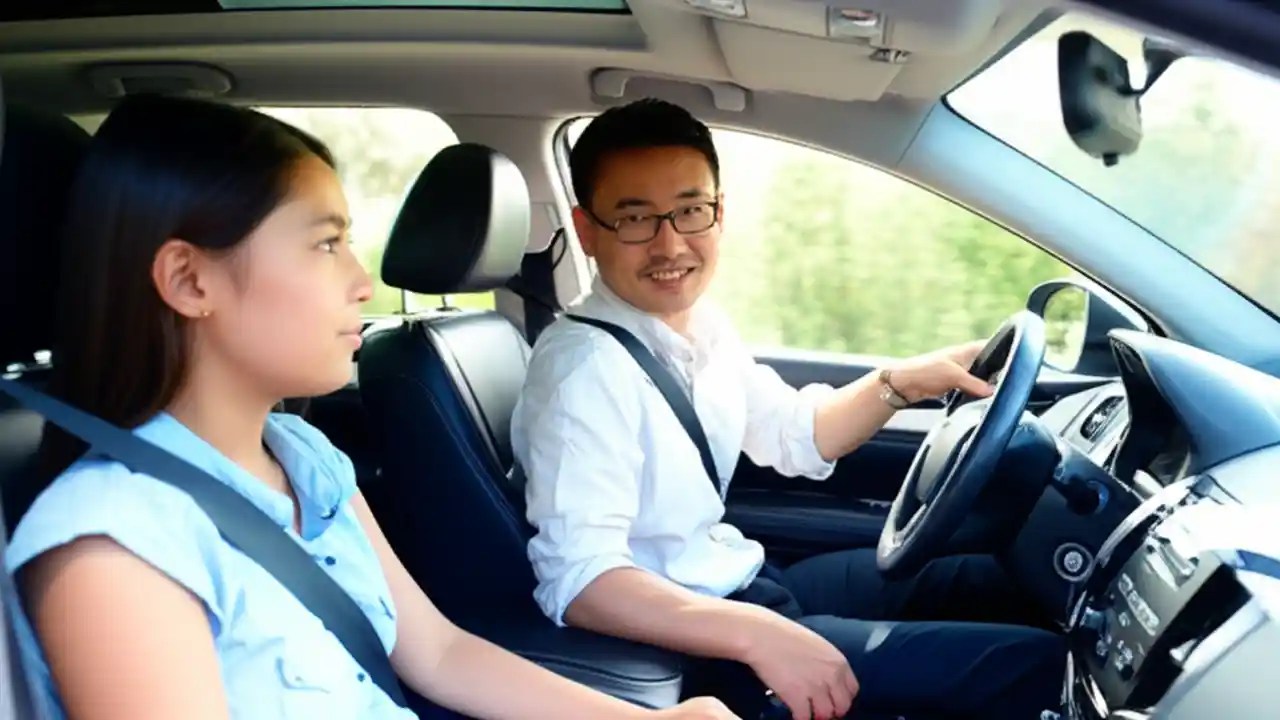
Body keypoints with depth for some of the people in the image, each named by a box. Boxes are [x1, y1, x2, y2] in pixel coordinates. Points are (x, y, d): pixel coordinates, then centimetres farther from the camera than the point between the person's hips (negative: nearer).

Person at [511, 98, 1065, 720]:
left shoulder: (699, 325, 3)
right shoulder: (583, 364, -24)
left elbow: (796, 437, 16)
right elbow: (576, 579, -32)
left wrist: (906, 381, 1)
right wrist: (756, 634, -41)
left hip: (740, 586, 9)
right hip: (686, 645, -9)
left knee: (995, 584, 19)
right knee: (1030, 665, -12)